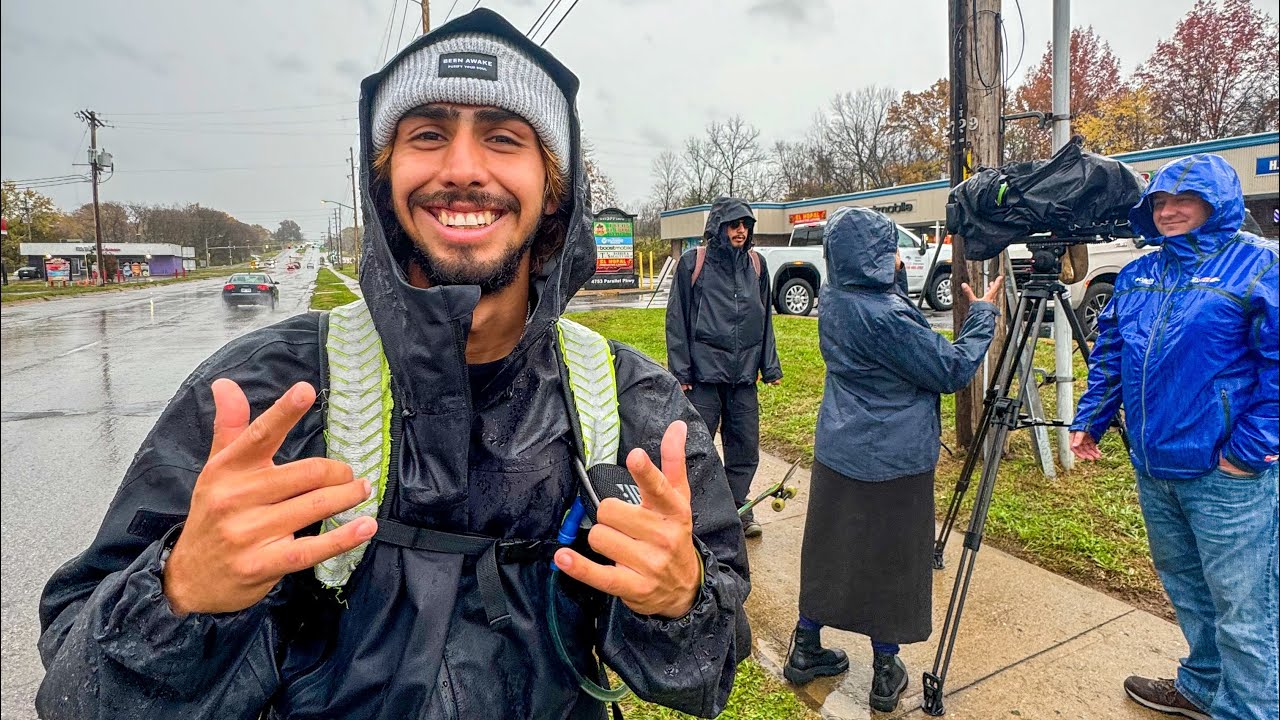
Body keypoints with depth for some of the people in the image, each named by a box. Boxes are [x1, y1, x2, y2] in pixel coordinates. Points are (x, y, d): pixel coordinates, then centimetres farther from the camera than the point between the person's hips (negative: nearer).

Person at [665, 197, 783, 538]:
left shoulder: (757, 264, 10)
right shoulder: (693, 262, -2)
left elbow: (765, 317, 15)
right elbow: (677, 318, -2)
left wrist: (770, 366, 11)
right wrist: (680, 369, -7)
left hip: (744, 374, 4)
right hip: (704, 372, -4)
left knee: (746, 447, 10)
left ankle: (739, 507, 27)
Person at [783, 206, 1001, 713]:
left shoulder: (832, 301, 1)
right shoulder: (883, 316, -24)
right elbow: (952, 370, -14)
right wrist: (983, 312, -3)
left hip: (838, 451, 8)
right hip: (891, 462, -7)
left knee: (830, 549, 18)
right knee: (888, 562, 9)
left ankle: (805, 651, 31)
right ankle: (885, 673, 25)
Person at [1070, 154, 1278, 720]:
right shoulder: (1136, 275, 11)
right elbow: (1109, 354, 16)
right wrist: (1088, 420, 11)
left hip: (1227, 473, -7)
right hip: (1153, 467, 7)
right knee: (1184, 587, 22)